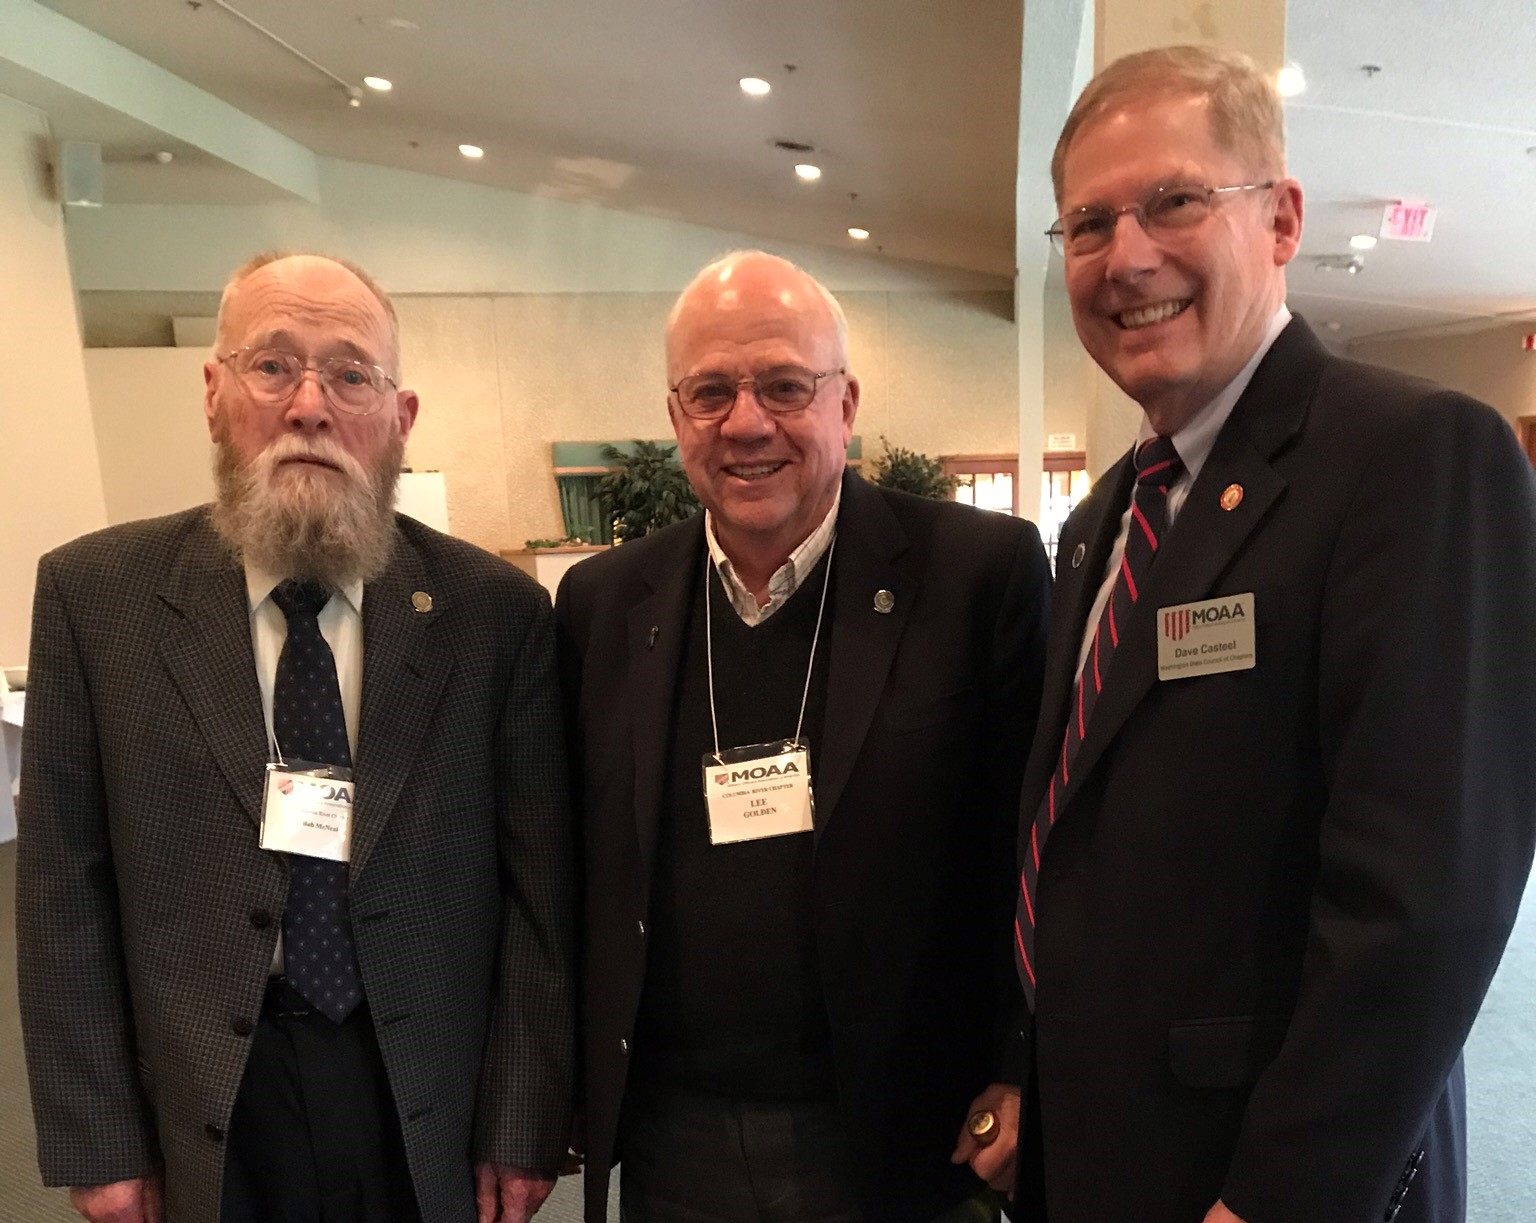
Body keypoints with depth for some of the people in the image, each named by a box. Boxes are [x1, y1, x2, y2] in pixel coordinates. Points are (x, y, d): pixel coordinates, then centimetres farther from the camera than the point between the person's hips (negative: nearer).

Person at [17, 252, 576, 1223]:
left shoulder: (497, 611, -10)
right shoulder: (96, 595, -7)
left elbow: (537, 883, -7)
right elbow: (67, 888, -3)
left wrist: (523, 1127, -4)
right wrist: (99, 1143, -2)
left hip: (432, 1105, 0)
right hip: (208, 1109, 1)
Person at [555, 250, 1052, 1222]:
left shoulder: (982, 572, -12)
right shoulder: (603, 603, -2)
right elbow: (579, 866, 5)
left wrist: (1028, 1074, -7)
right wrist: (569, 1088, 6)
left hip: (903, 1142, -2)